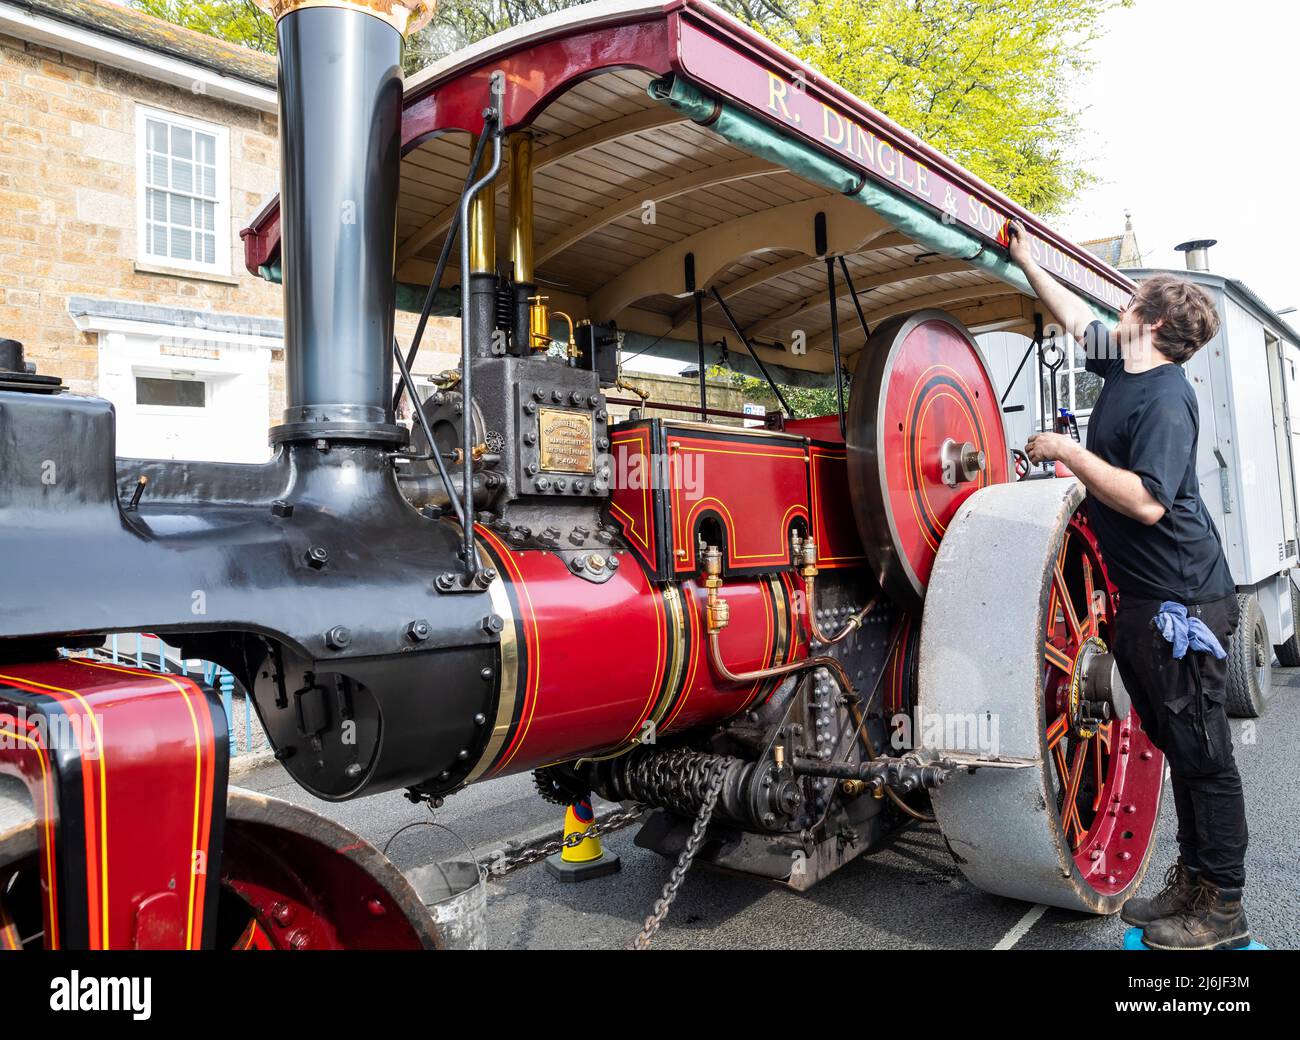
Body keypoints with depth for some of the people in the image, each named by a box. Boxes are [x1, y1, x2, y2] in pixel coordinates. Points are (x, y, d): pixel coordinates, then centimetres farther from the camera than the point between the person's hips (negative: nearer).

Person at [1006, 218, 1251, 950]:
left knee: (1204, 752, 1)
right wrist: (1027, 261, 31)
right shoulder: (1123, 368, 10)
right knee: (1180, 747, 15)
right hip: (1143, 600, 9)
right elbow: (1078, 318, 25)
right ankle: (1192, 882, 27)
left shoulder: (1164, 399, -18)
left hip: (1181, 601, -9)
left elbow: (1146, 501, -28)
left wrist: (1067, 451, -21)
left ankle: (1223, 909, 14)